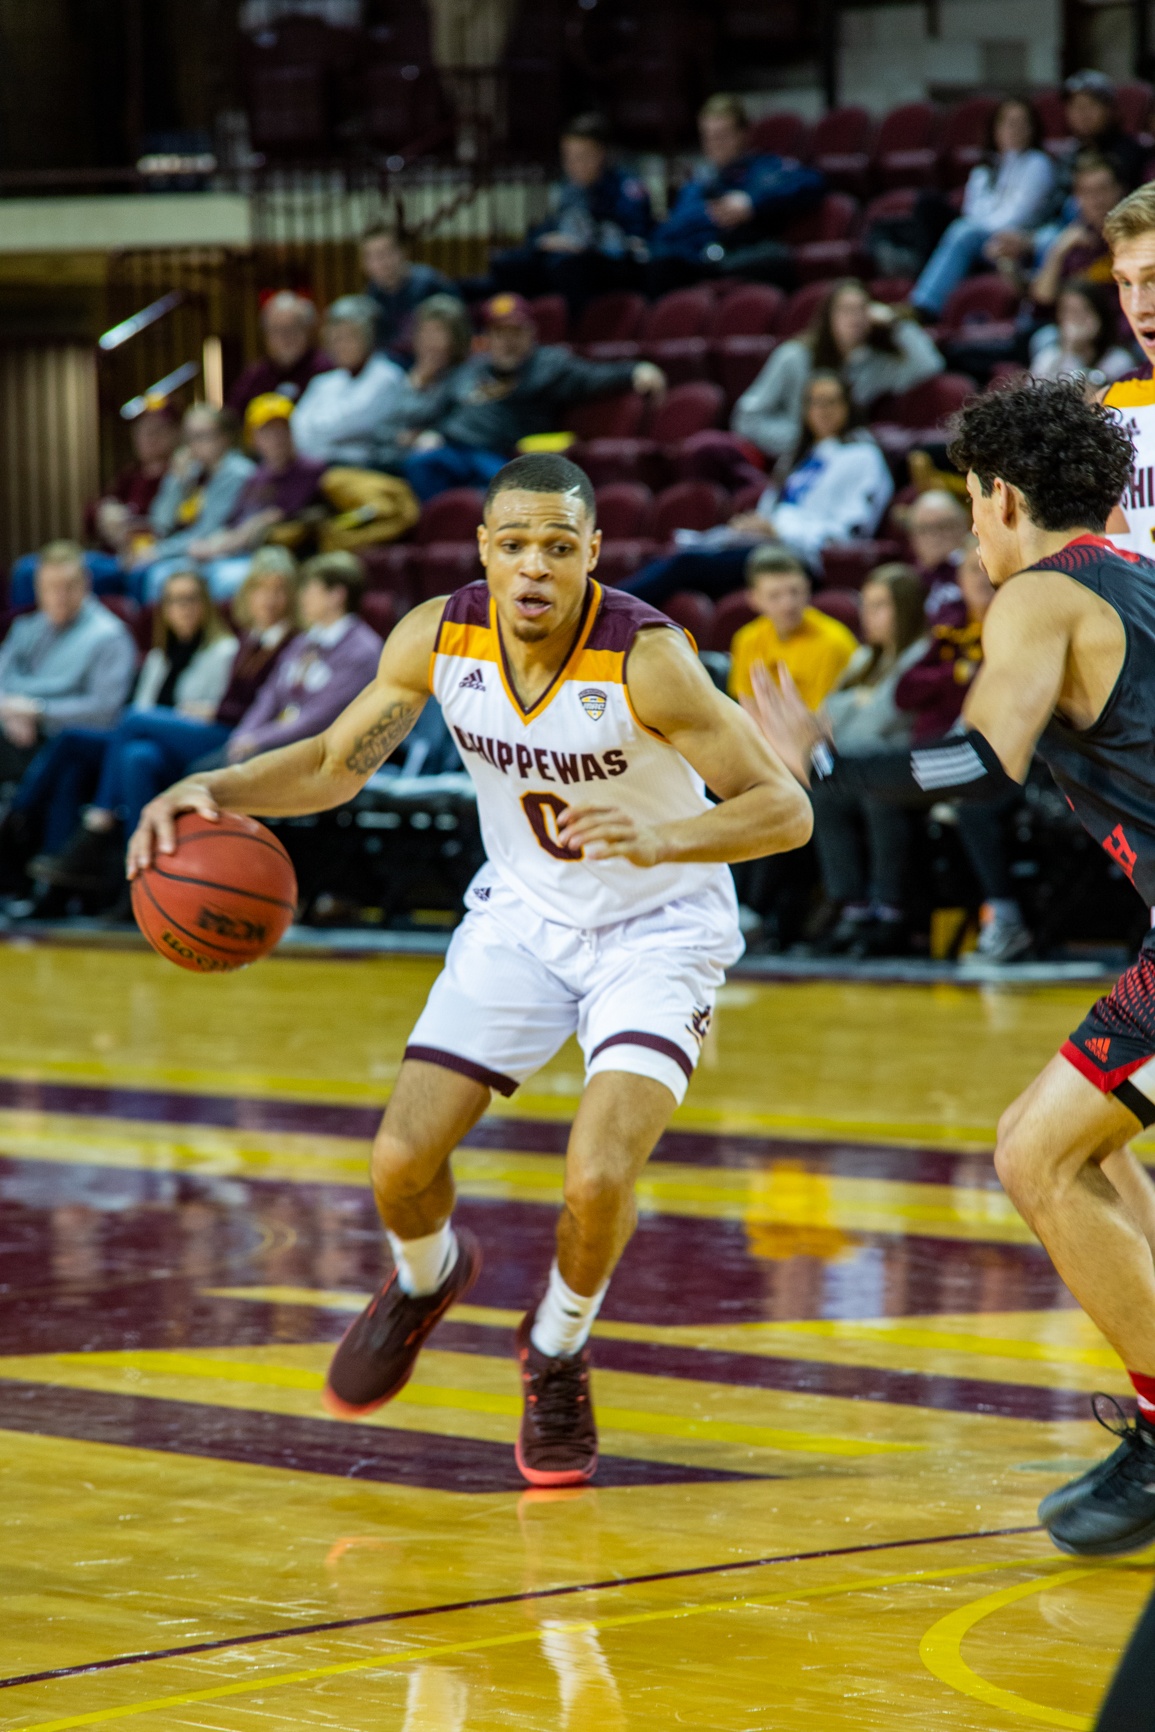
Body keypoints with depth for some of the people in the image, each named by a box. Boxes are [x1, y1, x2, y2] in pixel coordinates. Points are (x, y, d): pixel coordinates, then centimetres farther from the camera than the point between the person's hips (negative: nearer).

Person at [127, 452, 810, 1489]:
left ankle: (558, 1352, 11)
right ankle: (426, 1278, 34)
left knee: (598, 1177, -22)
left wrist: (658, 839, -47)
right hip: (522, 915, 4)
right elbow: (337, 764, 0)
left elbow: (785, 810, -29)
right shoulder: (440, 639, -16)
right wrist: (217, 791, -19)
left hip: (658, 928, -4)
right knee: (402, 1161, -4)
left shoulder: (646, 657, -29)